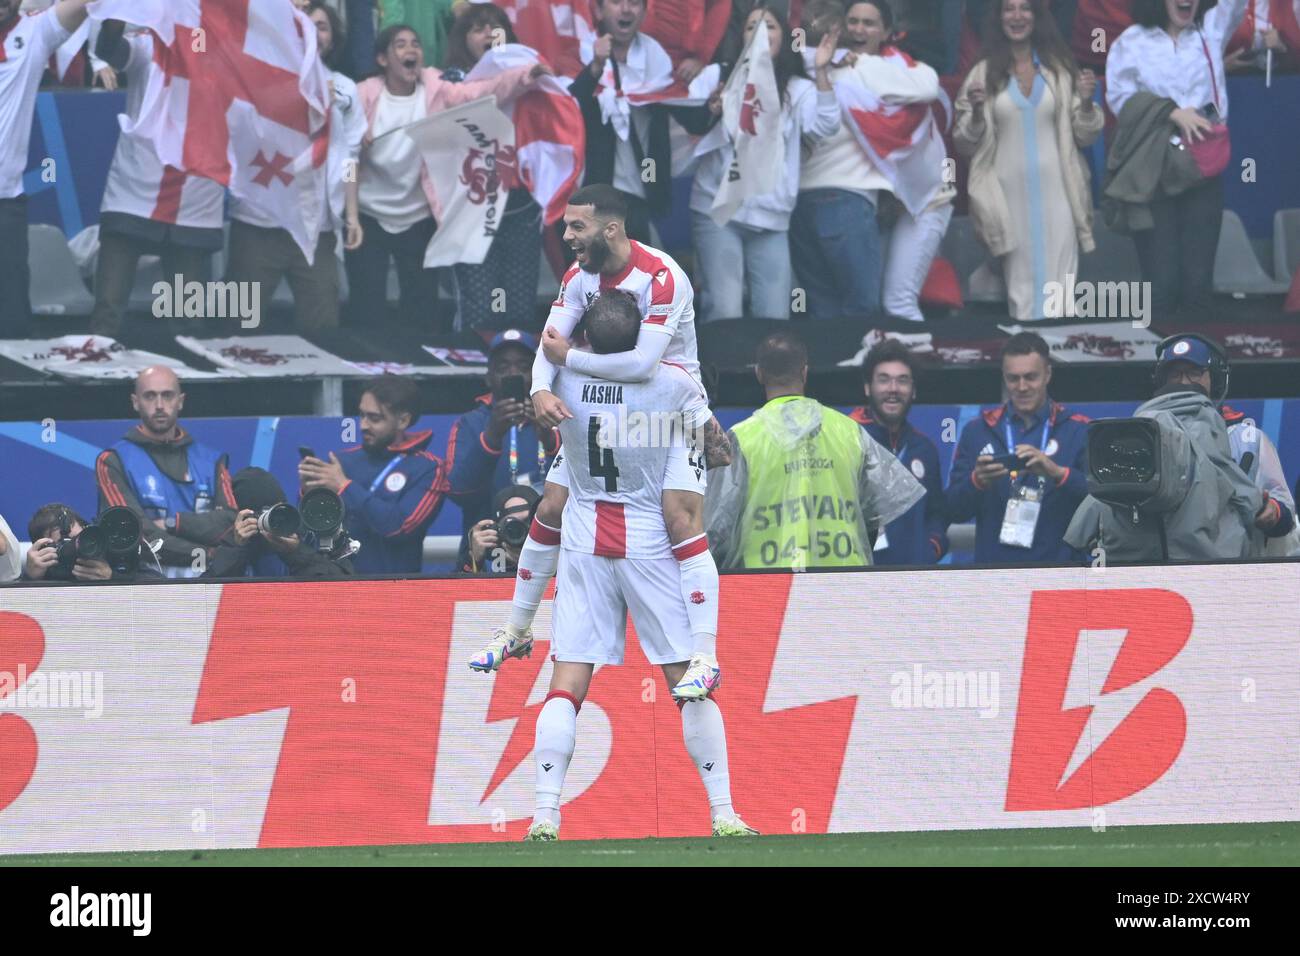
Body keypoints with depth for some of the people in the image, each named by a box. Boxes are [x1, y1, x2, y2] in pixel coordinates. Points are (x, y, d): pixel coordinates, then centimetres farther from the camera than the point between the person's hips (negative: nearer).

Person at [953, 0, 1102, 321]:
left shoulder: (1060, 69, 9)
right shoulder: (984, 74, 5)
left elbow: (1083, 136, 12)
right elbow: (965, 144, 7)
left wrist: (1086, 103, -5)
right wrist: (976, 112, -11)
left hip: (1056, 193, 0)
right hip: (1011, 195, 0)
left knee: (1058, 287, -5)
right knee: (1020, 283, 1)